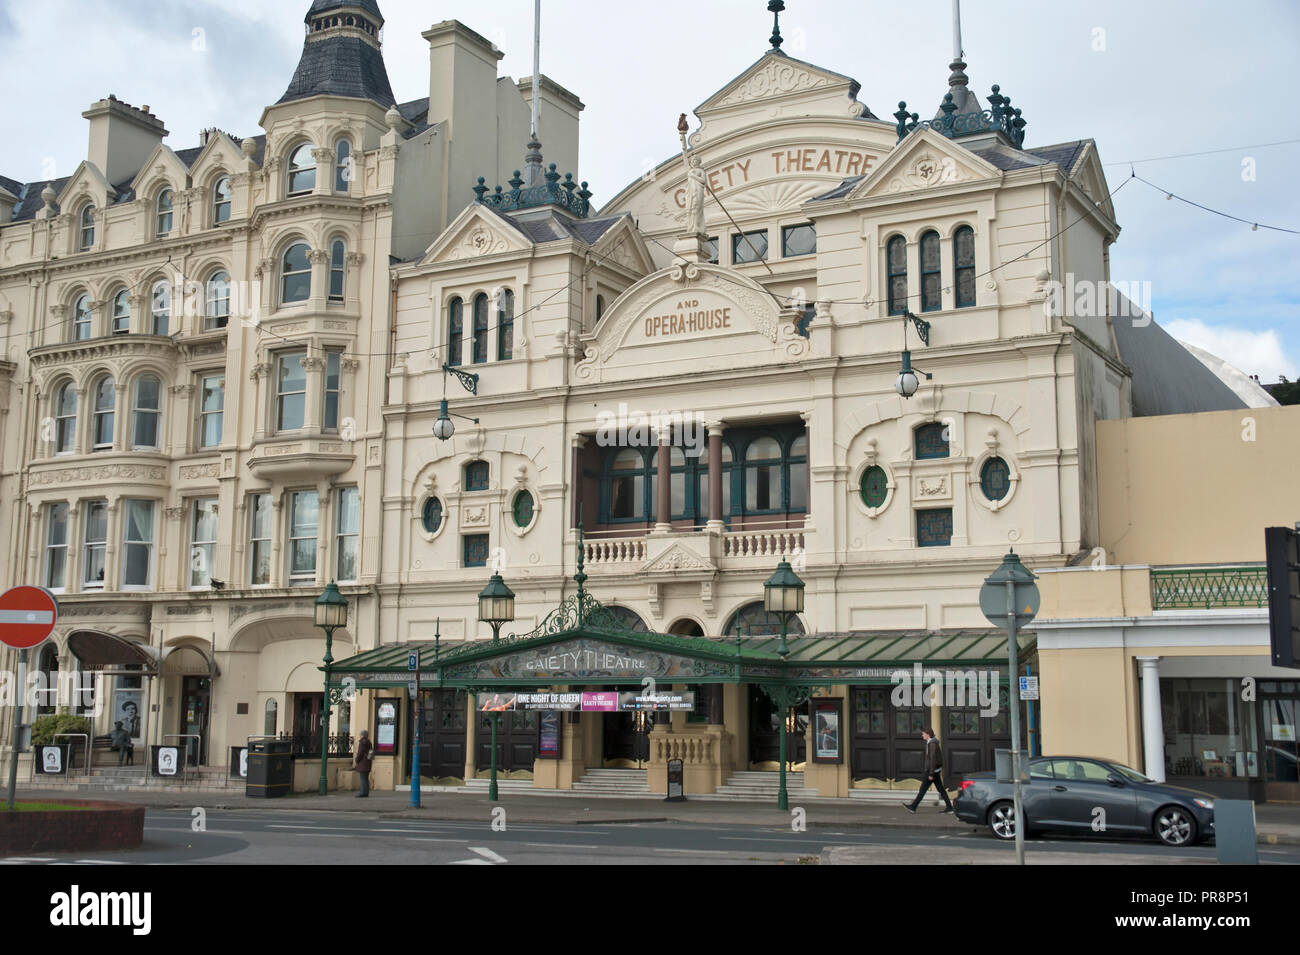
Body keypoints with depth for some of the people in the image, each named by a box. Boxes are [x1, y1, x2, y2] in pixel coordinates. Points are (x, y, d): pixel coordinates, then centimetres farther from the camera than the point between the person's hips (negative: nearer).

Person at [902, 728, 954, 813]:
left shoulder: (932, 744, -18)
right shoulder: (930, 743, 13)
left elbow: (933, 759, -23)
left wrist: (931, 774, -23)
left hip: (932, 771, -10)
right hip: (936, 771, 10)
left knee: (923, 789, -2)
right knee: (941, 789, 9)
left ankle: (913, 807, 4)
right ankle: (949, 807, 8)